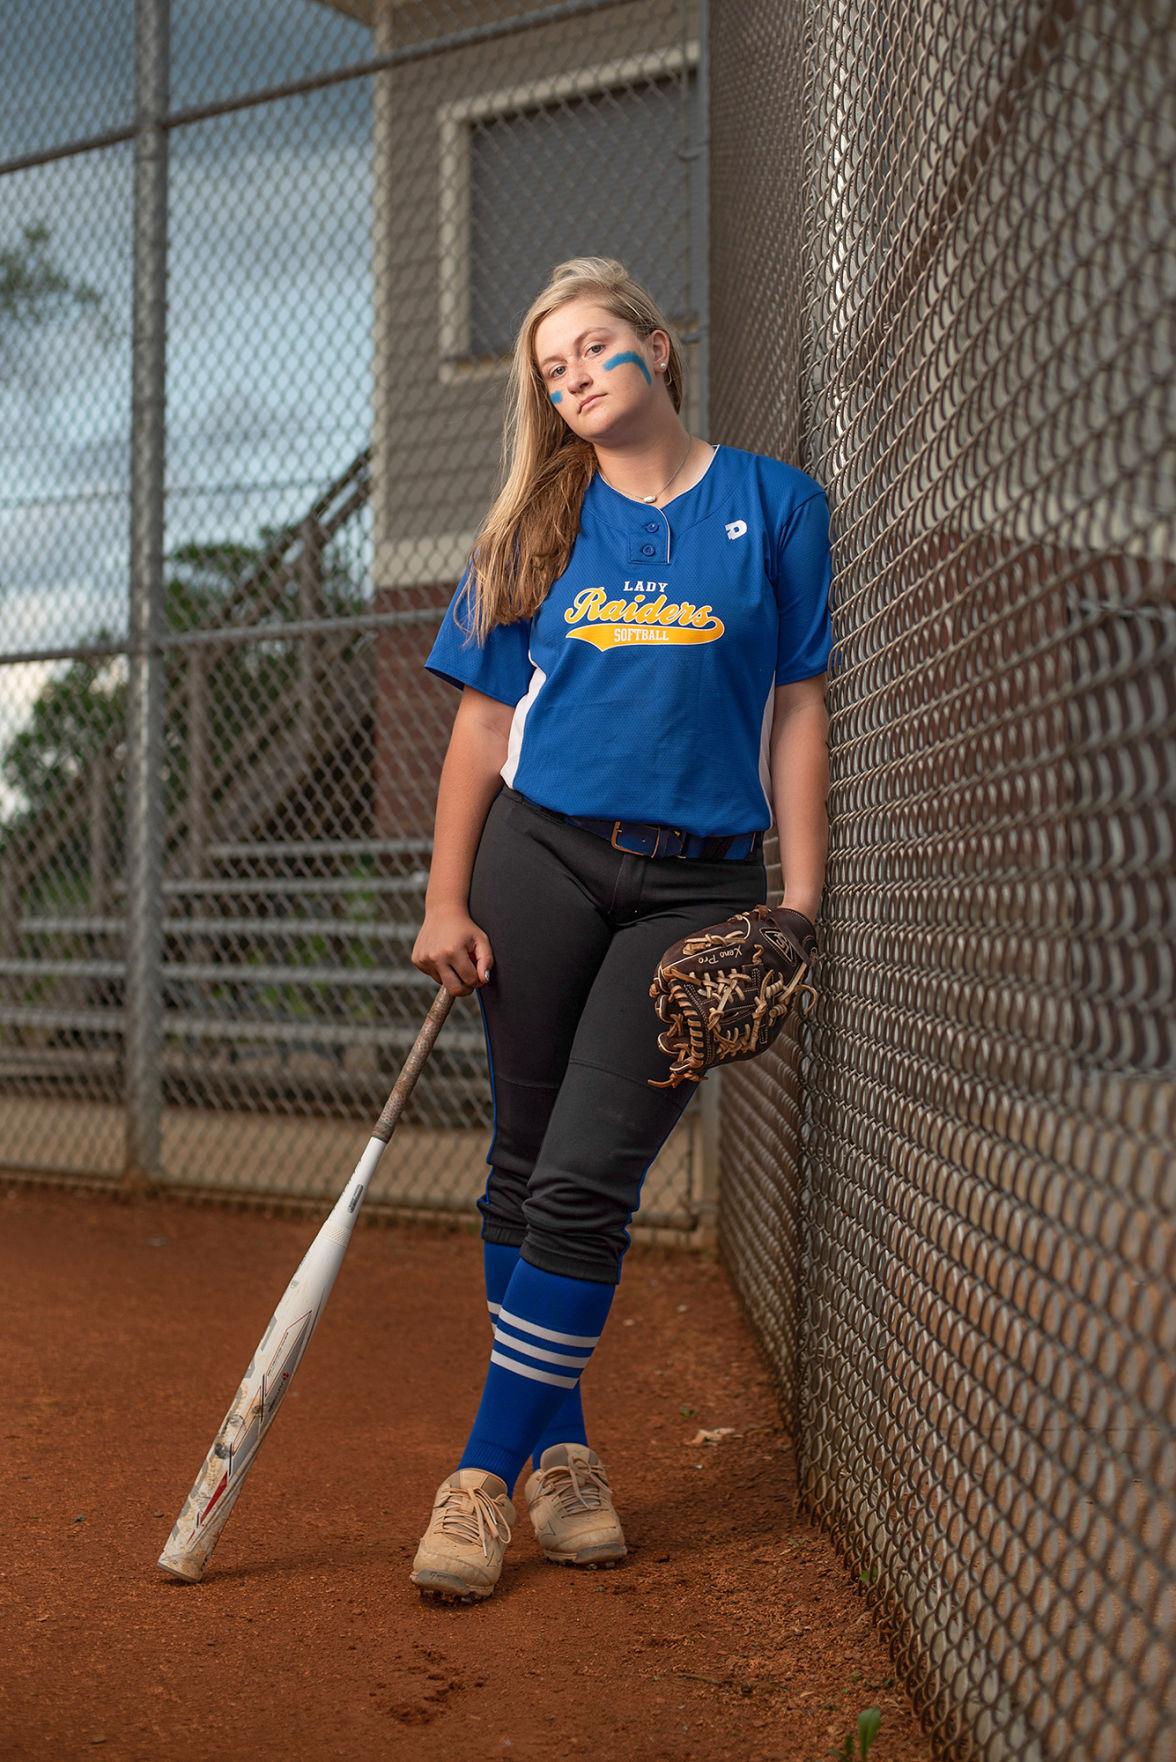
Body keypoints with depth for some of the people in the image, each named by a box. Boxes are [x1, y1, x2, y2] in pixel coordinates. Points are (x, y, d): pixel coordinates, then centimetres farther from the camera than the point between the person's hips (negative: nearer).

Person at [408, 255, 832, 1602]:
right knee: (525, 1172, 5)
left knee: (585, 1184, -8)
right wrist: (445, 902, 1)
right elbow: (483, 724, 8)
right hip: (539, 860, 2)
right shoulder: (538, 527, 10)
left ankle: (488, 1470, 1)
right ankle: (557, 1444, 20)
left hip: (696, 885, -2)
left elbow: (797, 710, 4)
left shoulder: (774, 505, 5)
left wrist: (800, 902, -3)